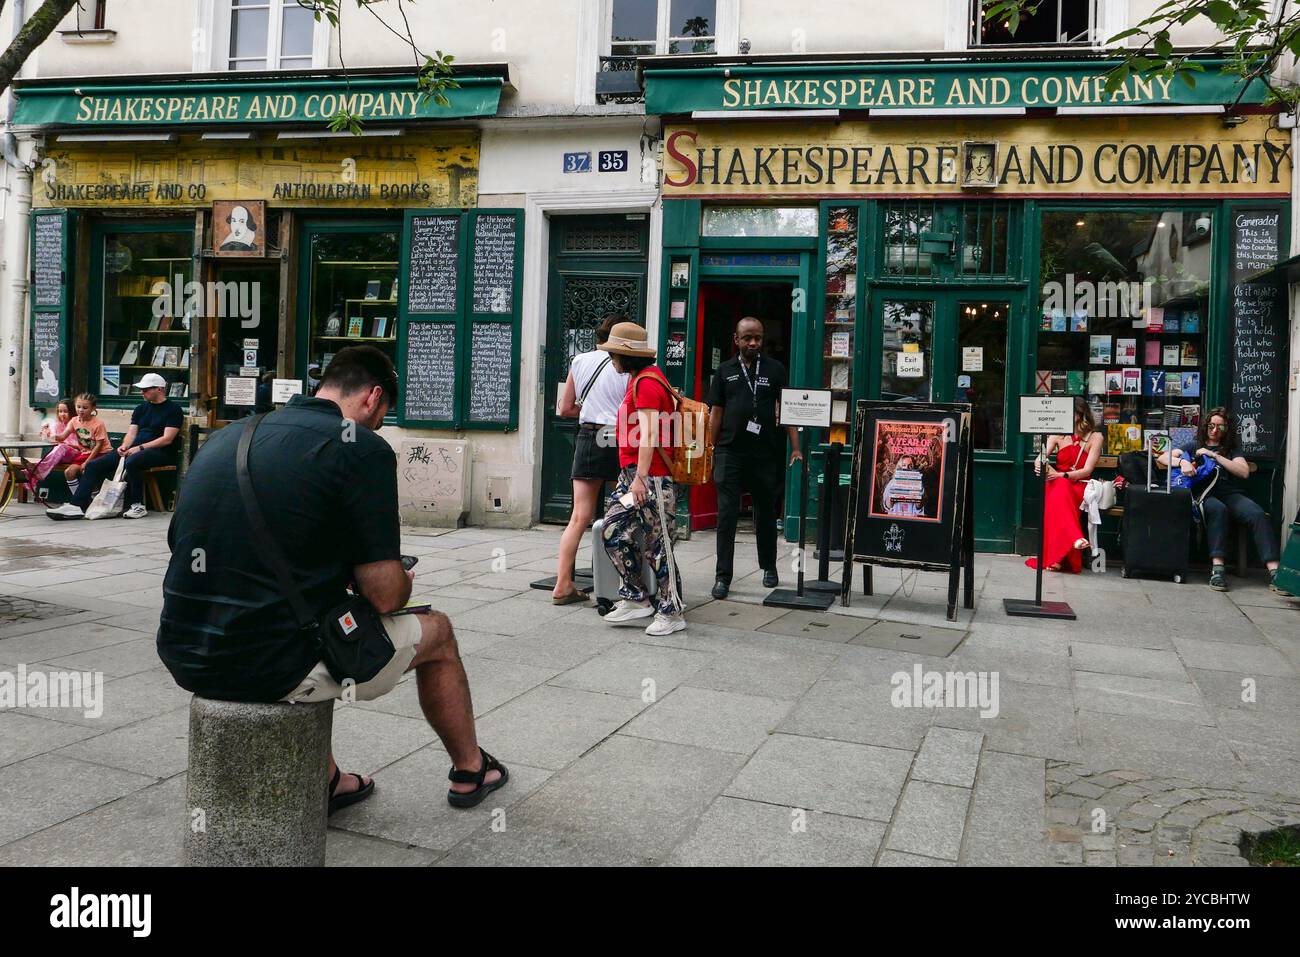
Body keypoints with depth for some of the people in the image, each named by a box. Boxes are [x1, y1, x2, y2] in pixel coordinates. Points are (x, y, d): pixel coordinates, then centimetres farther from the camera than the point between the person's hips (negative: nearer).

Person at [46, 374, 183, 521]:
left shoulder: (173, 409, -1)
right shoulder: (141, 408, 22)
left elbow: (167, 439, -11)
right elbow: (131, 433, 16)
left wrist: (140, 448, -17)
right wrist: (124, 446, -7)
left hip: (159, 452, -8)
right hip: (134, 450, 8)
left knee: (131, 462, -39)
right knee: (94, 465, -7)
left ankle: (137, 506, -26)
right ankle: (77, 506, -12)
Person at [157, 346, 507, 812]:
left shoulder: (223, 438, 10)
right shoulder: (361, 448, -11)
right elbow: (384, 595, -13)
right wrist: (403, 578, 11)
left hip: (185, 659, 7)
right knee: (435, 631, 17)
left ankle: (327, 783, 38)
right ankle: (470, 772, 39)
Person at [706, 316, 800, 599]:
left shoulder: (775, 369, 4)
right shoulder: (725, 371, 7)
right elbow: (716, 412, 8)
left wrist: (795, 448, -7)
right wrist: (711, 451, 3)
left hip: (766, 454, 0)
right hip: (730, 454, 0)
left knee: (766, 513, 13)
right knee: (726, 515, -2)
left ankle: (769, 567, 30)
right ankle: (722, 576, 2)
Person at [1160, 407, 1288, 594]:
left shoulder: (1232, 448, 24)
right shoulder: (1194, 447, 23)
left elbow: (1244, 472, 6)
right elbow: (1163, 457, 11)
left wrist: (1214, 455, -1)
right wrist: (1182, 462, -11)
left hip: (1232, 494, 2)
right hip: (1206, 495, -2)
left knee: (1258, 515, -30)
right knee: (1218, 509, -39)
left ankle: (1274, 573, -40)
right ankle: (1217, 569, -47)